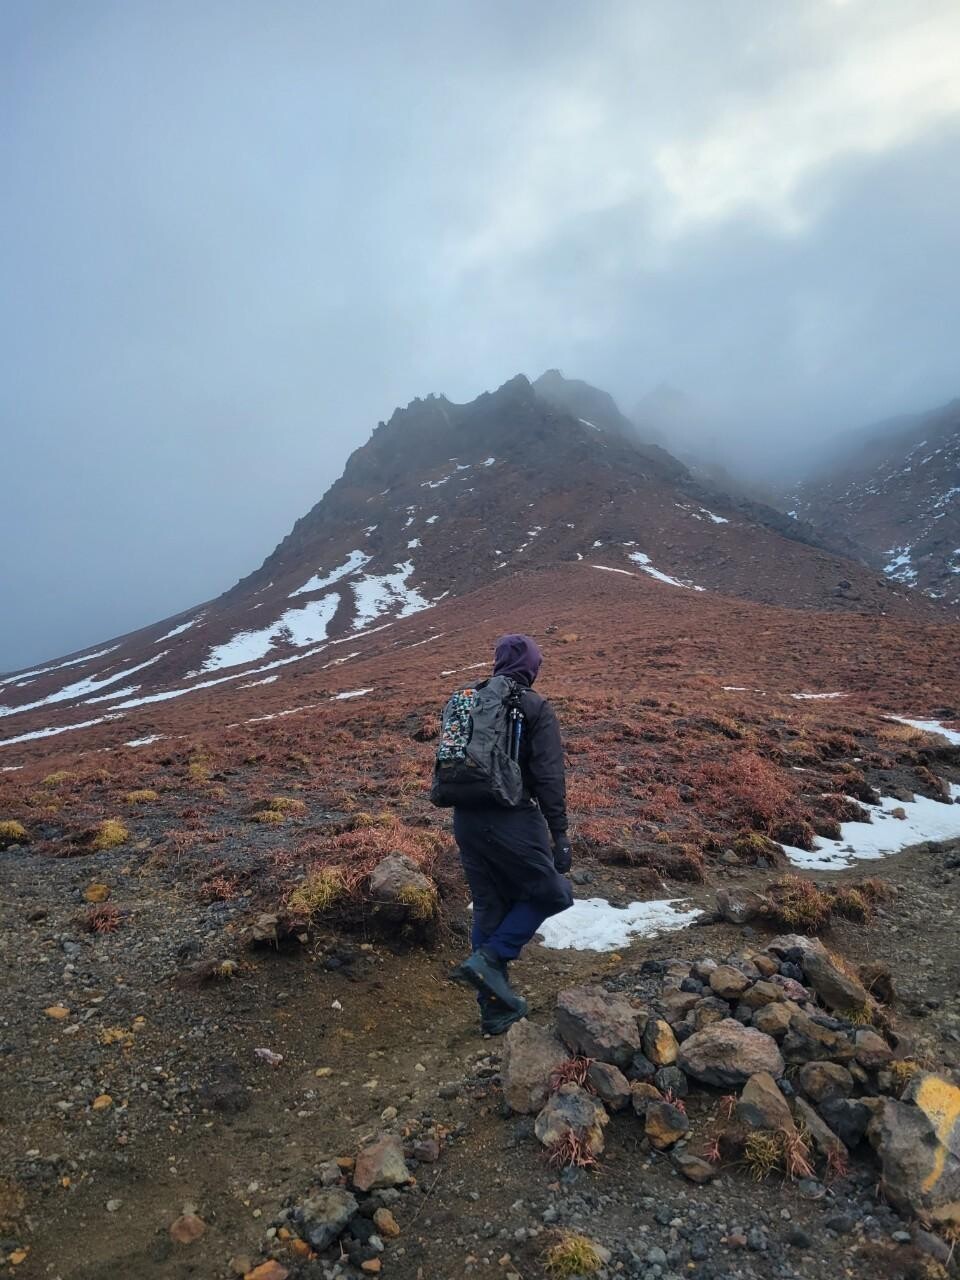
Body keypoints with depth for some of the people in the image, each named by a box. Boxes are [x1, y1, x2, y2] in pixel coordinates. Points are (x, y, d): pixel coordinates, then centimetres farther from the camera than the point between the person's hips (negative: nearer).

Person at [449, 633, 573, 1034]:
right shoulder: (535, 708, -7)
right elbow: (550, 779, -13)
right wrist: (559, 836, -9)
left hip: (466, 821, 6)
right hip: (513, 821, -6)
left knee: (488, 909, 17)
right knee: (552, 894, 14)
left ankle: (495, 1008, 26)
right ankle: (489, 959, 0)